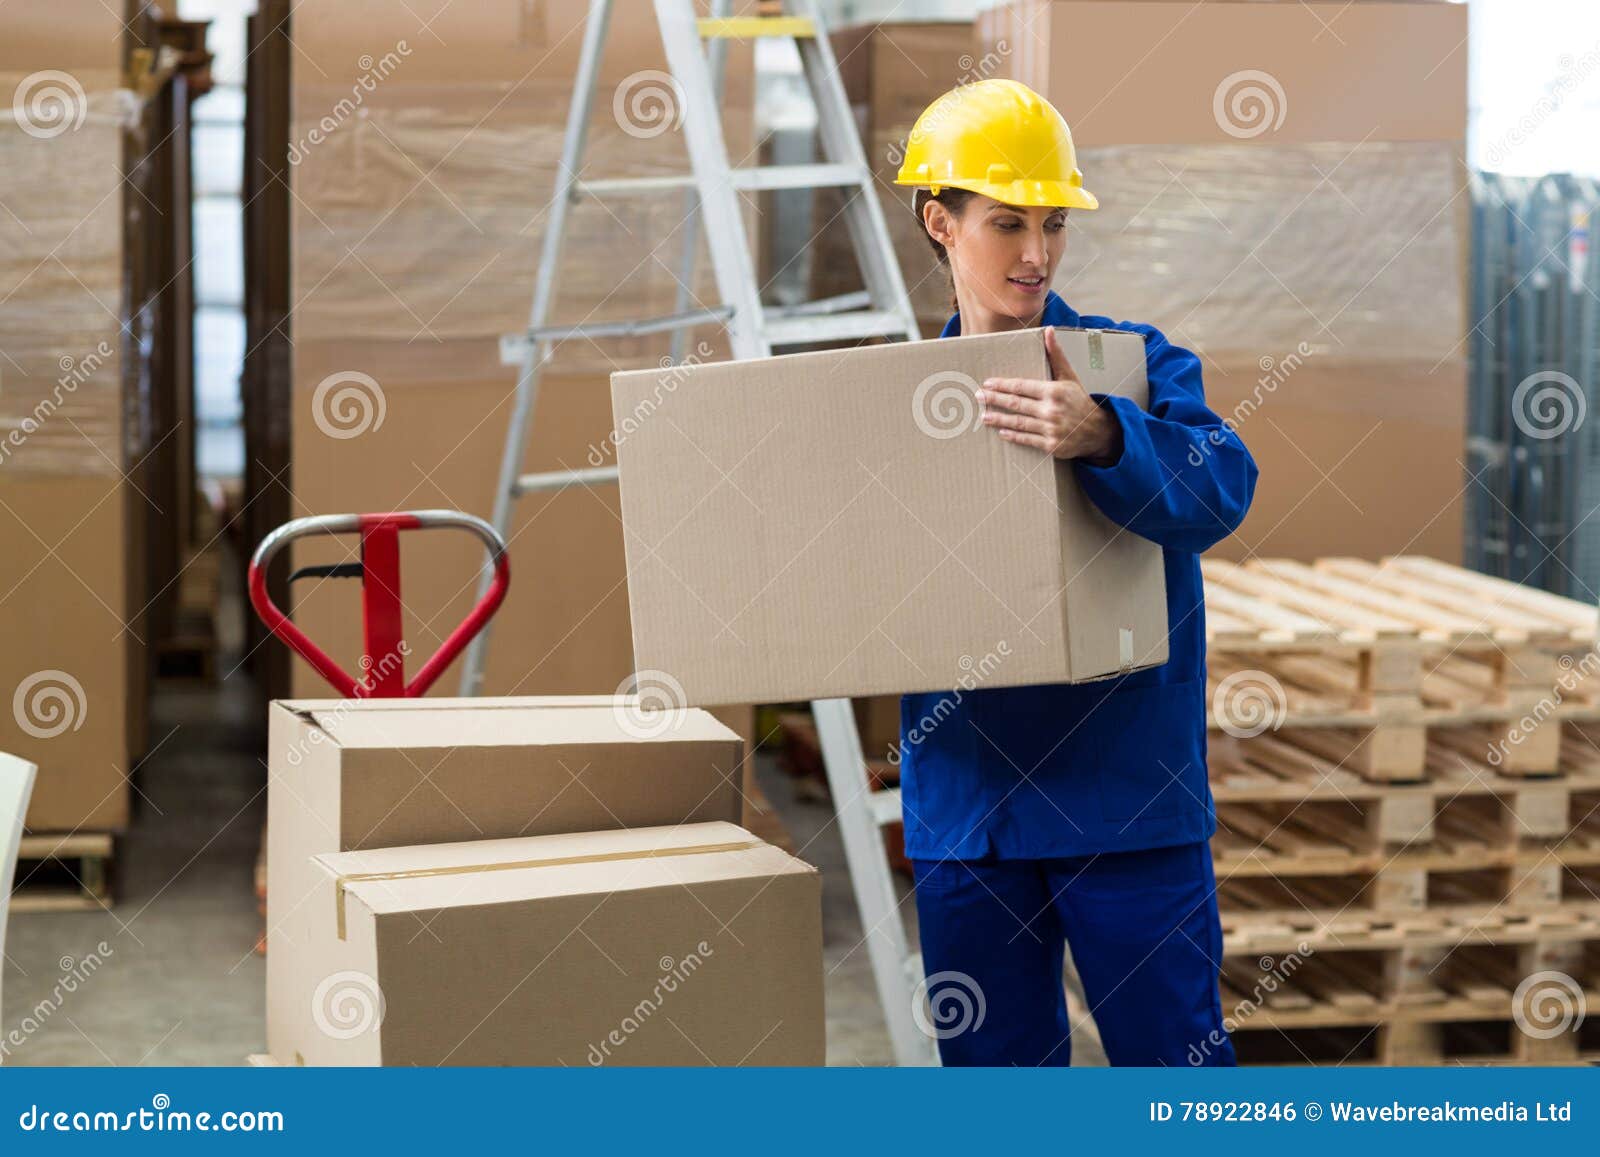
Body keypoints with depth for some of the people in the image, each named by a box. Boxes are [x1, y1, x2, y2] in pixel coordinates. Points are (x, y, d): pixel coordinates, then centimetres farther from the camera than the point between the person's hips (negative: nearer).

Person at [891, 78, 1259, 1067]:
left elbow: (1220, 491, -22)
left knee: (1173, 1053, 0)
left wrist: (1100, 436, -41)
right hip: (962, 801, 4)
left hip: (1127, 795, -3)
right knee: (991, 1060, 11)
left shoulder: (1133, 364, -3)